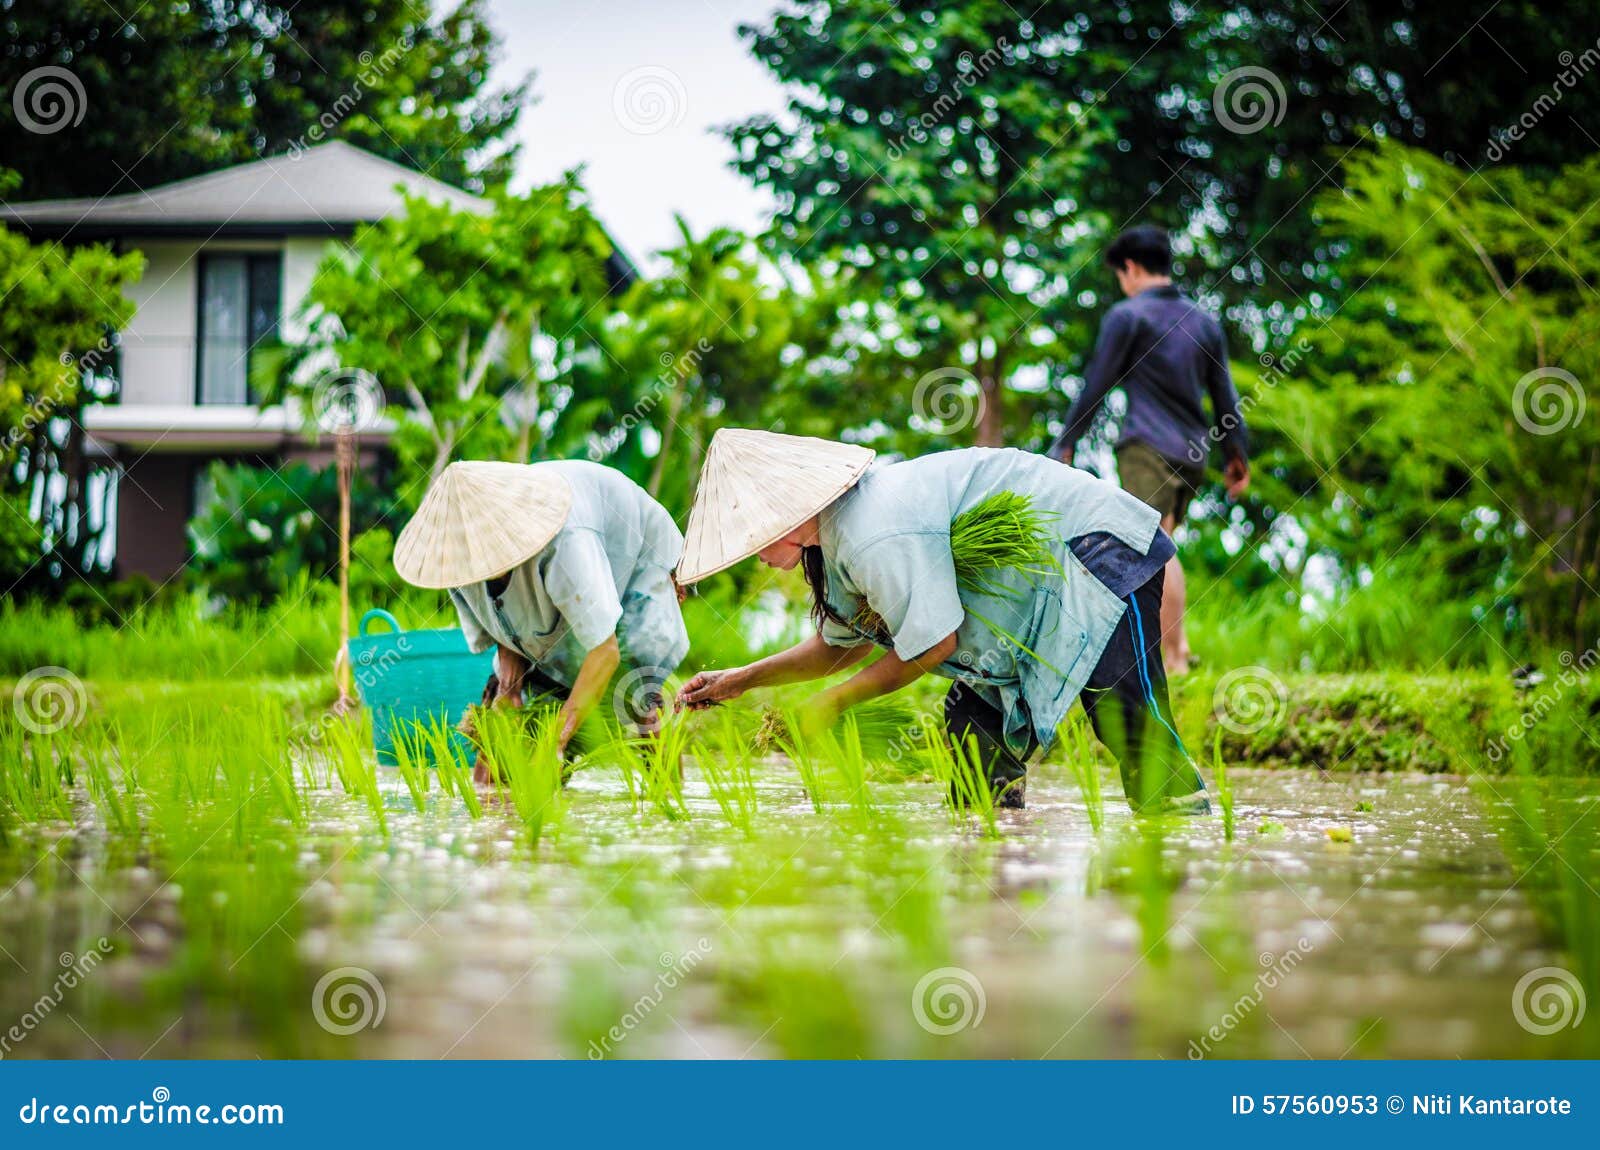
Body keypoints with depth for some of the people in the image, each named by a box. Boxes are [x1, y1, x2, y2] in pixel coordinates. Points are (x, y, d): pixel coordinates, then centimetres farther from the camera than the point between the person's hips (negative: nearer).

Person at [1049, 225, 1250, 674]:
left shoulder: (1127, 316, -2)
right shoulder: (1204, 321, 16)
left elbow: (1095, 386, -4)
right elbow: (1225, 396, 17)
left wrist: (1064, 446, 1)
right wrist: (1237, 454, 21)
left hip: (1147, 447, -7)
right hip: (1194, 451, 7)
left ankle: (1174, 658, -18)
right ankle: (1178, 642, 3)